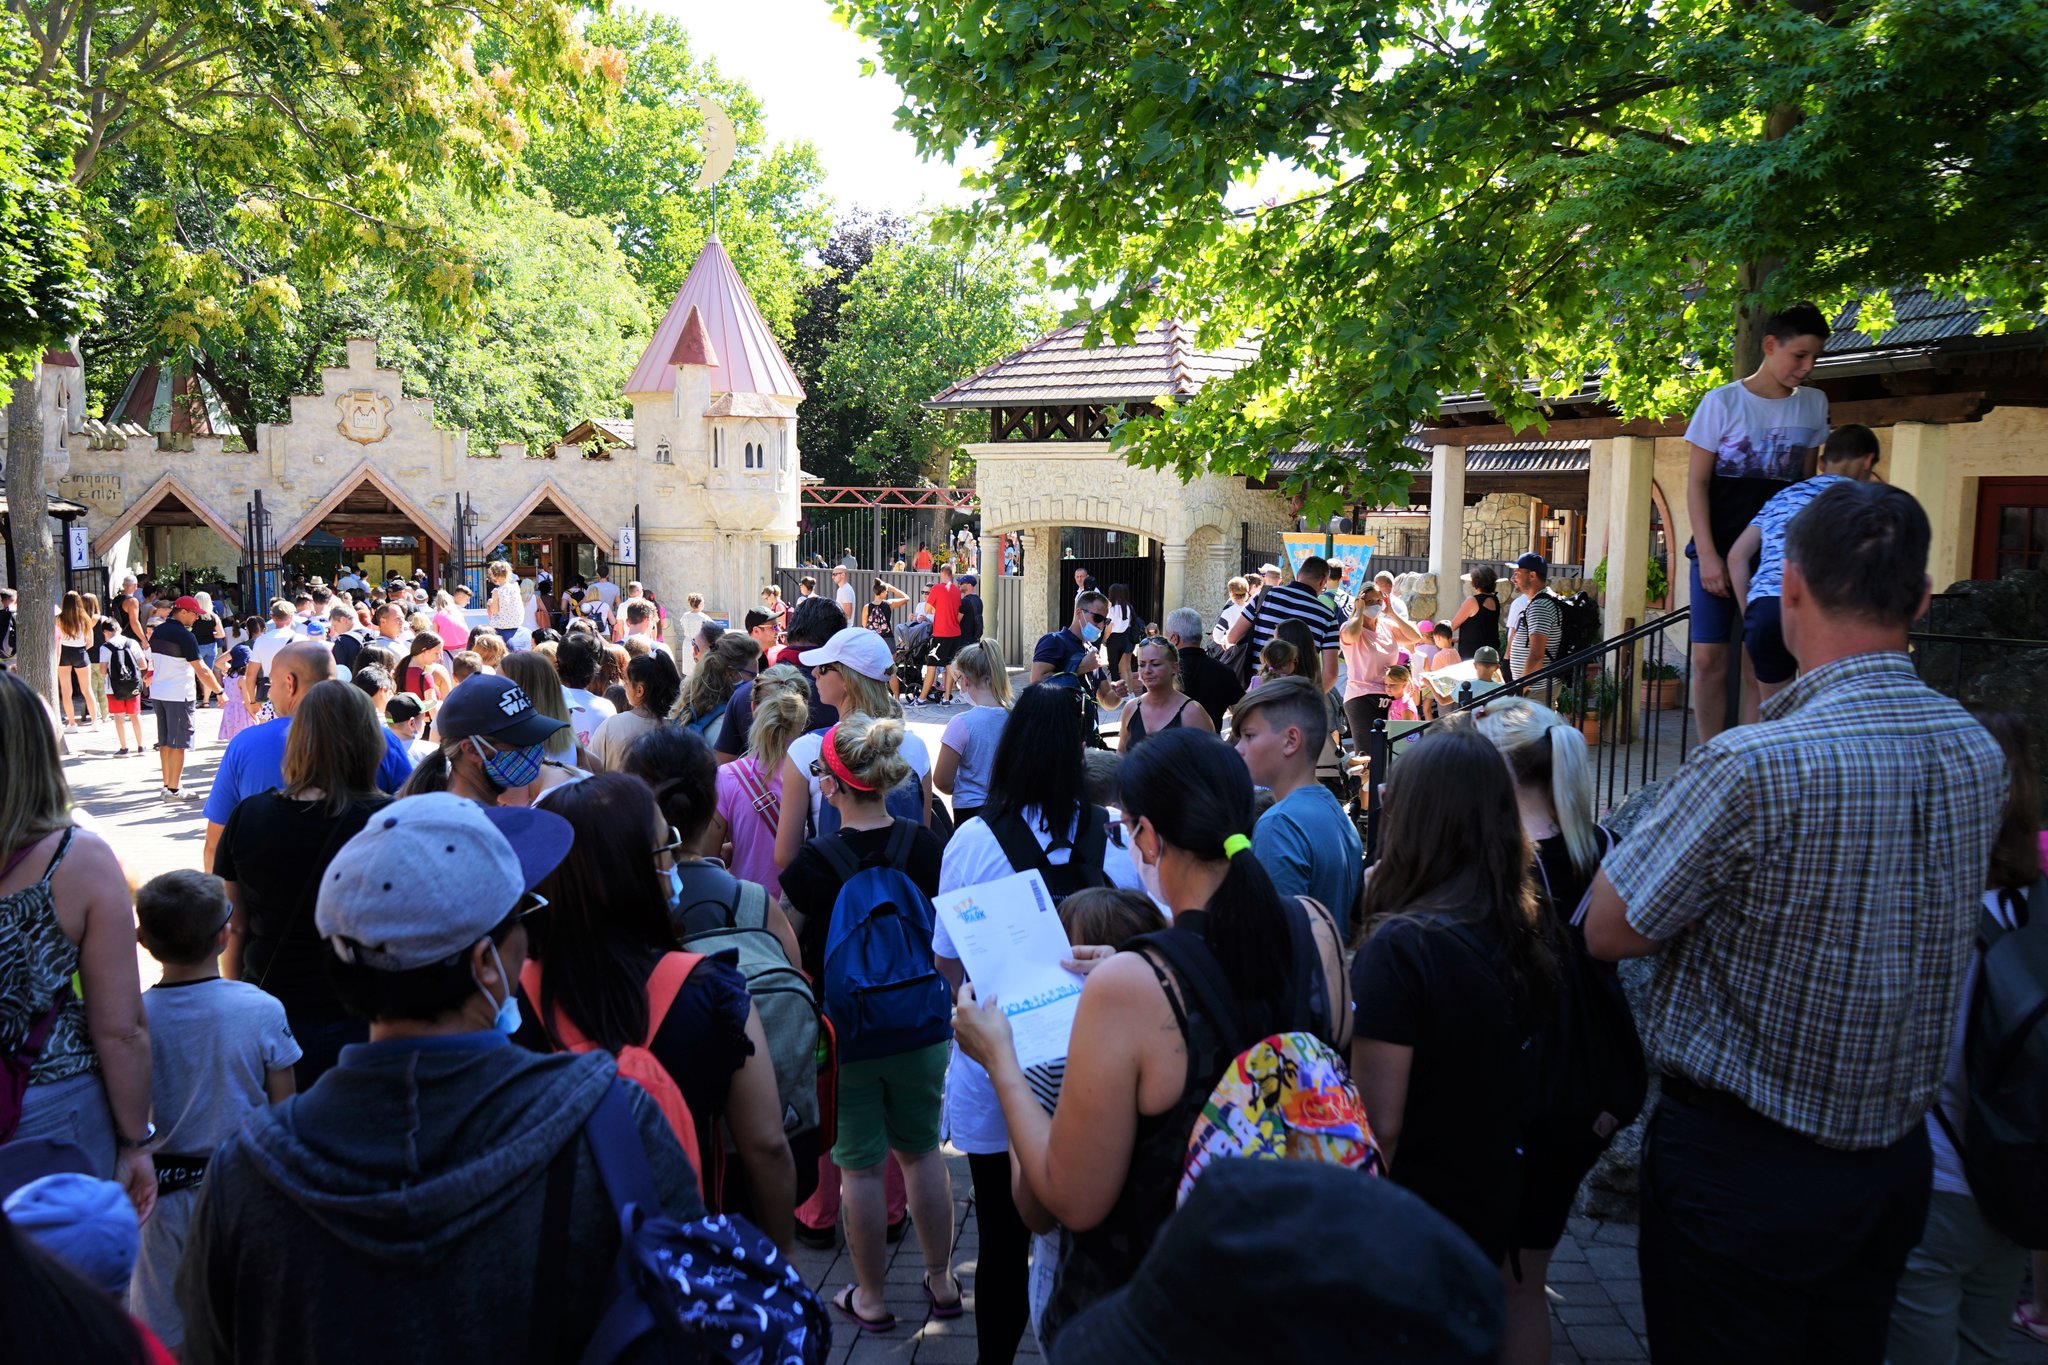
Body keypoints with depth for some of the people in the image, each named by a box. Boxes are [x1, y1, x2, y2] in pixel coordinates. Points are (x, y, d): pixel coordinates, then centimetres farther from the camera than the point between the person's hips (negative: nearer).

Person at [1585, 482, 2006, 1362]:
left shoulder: (1755, 765, -27)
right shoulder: (1978, 754, -3)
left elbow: (1610, 931, -17)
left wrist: (1659, 820, -1)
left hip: (1741, 1166, -7)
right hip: (1896, 1154, 7)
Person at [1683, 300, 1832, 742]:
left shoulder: (1813, 404, 9)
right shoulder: (1723, 401, -3)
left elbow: (1807, 481, 15)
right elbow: (1696, 482, -4)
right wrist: (1707, 554, -11)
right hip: (1719, 550, -3)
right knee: (1708, 659, -7)